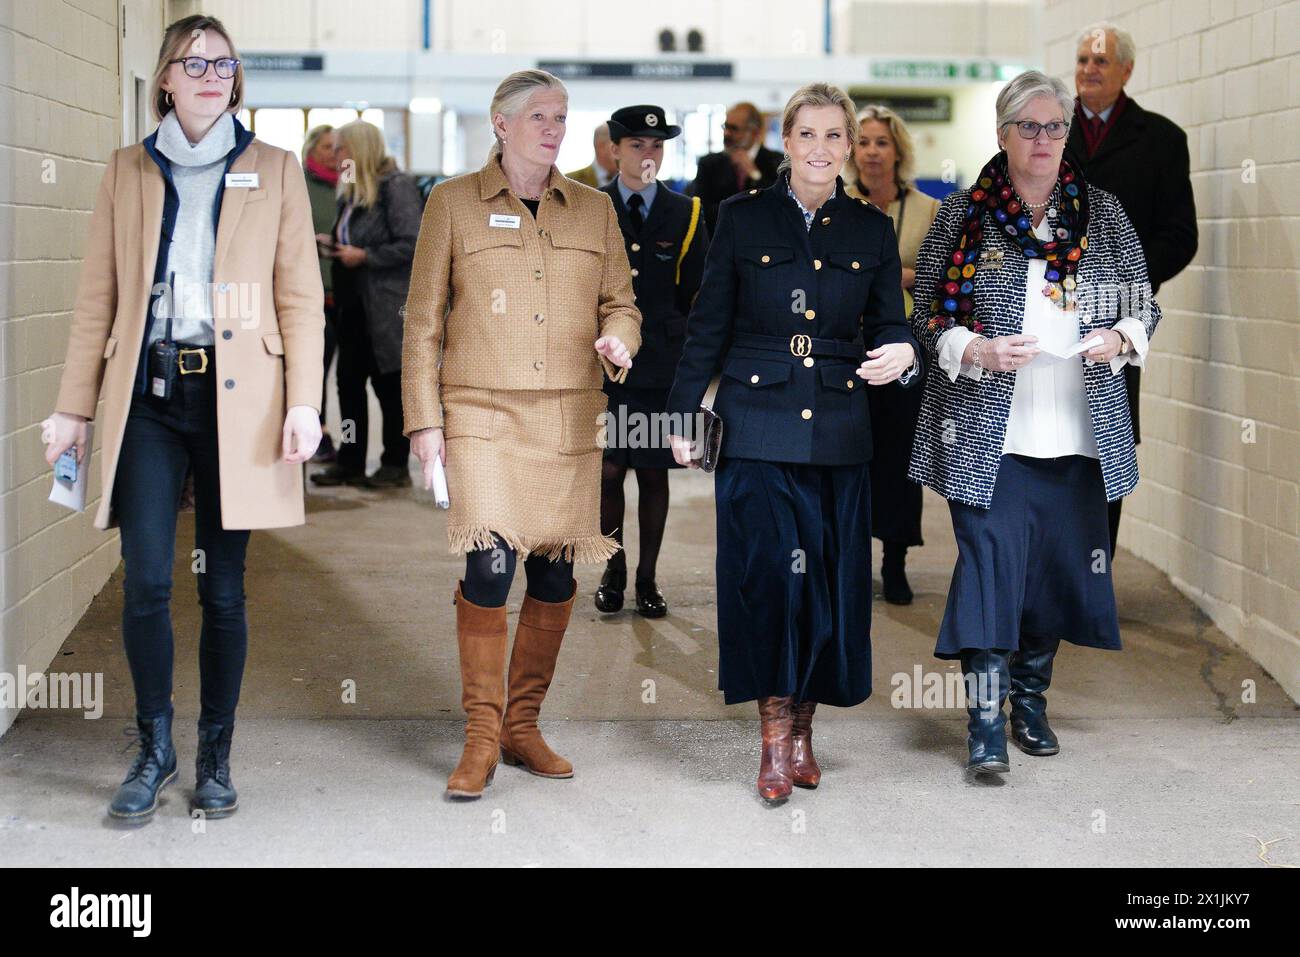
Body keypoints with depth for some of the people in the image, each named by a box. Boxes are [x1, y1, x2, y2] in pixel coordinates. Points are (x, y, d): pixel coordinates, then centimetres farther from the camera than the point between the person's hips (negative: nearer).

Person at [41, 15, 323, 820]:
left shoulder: (274, 171, 7)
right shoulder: (128, 172, 11)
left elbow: (300, 297, 3)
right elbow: (98, 299, 9)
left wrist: (304, 402, -8)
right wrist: (74, 407, 4)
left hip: (237, 398, -1)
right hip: (149, 393, 1)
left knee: (223, 588, 4)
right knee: (147, 580, -8)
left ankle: (216, 756, 17)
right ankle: (155, 749, 10)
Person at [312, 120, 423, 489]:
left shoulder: (396, 186, -11)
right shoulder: (351, 192, 15)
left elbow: (410, 245, -17)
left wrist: (362, 257, -16)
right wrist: (334, 244, 6)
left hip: (387, 303, -8)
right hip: (354, 302, 8)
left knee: (388, 384, 0)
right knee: (349, 381, 8)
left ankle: (396, 465, 10)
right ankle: (350, 463, 15)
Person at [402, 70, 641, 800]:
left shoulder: (594, 209, 13)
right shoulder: (453, 204, 5)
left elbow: (621, 303, 17)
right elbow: (423, 321, 4)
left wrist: (619, 341, -8)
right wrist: (424, 421, -2)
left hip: (571, 421, 3)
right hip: (484, 416, -3)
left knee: (556, 574, 3)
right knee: (490, 566, -12)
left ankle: (523, 726, 18)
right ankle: (482, 737, -1)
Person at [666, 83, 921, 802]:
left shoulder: (872, 229, 8)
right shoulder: (742, 218, 4)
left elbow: (889, 326, 11)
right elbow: (707, 327, 6)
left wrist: (903, 355, -13)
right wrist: (683, 417, 4)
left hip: (838, 434, 2)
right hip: (756, 427, -2)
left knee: (828, 580, 4)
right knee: (768, 571, -9)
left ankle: (803, 724, 19)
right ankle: (775, 734, 1)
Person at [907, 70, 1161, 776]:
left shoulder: (1103, 212, 9)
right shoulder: (962, 215, 1)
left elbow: (1144, 305, 14)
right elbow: (927, 314, 2)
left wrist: (1120, 336, -7)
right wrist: (979, 351, -15)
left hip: (1080, 436, 3)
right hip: (989, 434, -3)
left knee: (1059, 567, 9)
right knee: (991, 566, -8)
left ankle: (1030, 698, 26)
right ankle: (985, 721, -4)